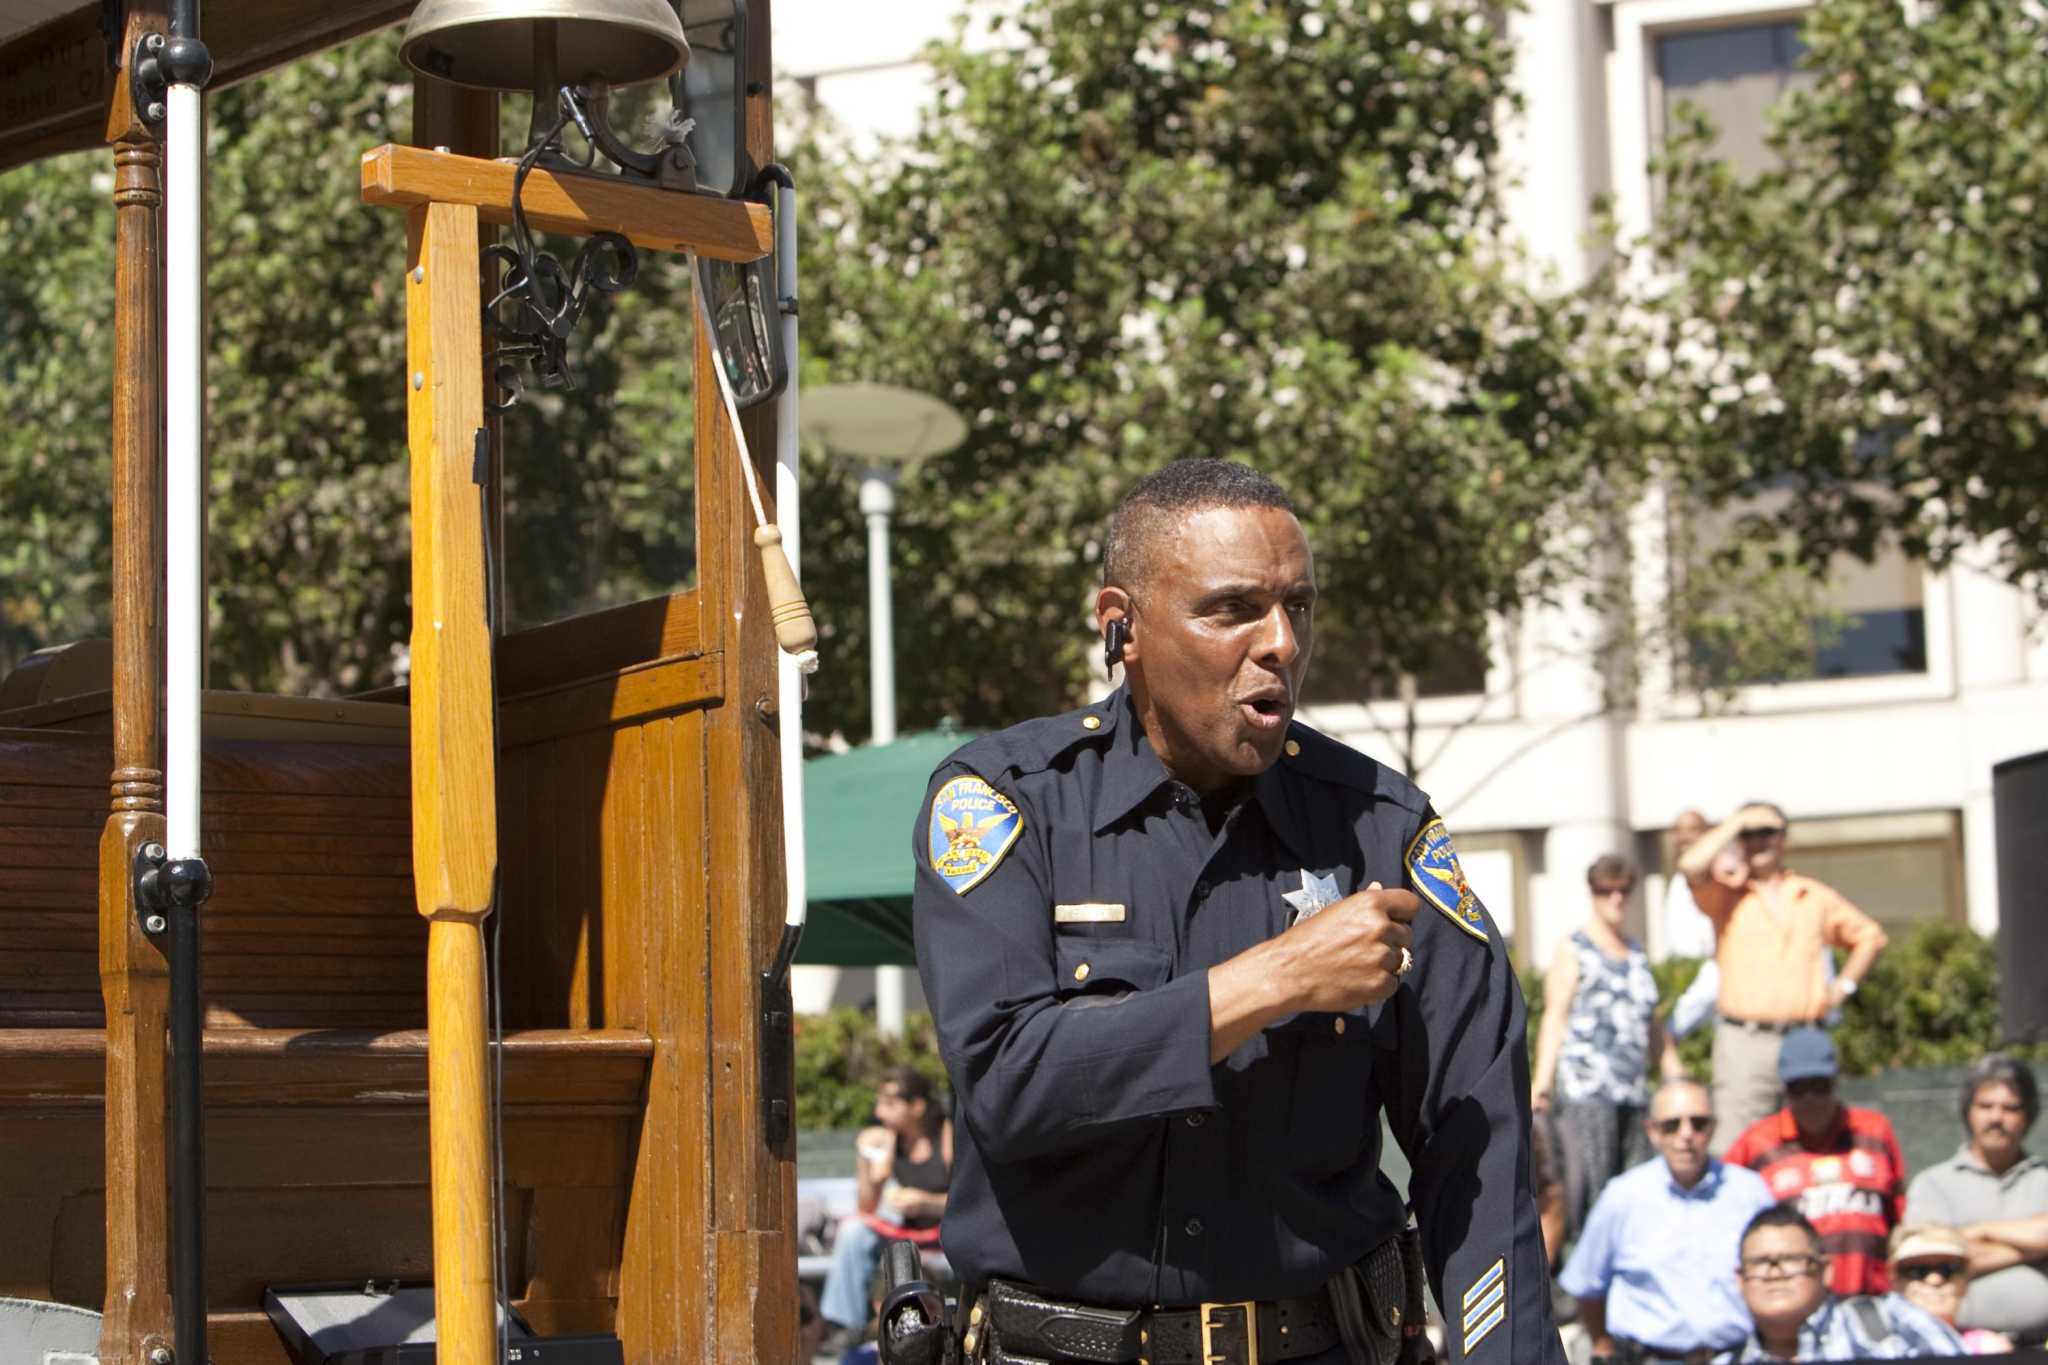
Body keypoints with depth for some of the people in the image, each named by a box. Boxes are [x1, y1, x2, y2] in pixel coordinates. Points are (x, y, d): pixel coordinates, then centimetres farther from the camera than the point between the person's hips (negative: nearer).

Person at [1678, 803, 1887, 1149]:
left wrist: (1843, 986, 13)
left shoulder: (1816, 897, 16)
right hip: (1745, 1041, -3)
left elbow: (1870, 936, 27)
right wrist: (1736, 822, -4)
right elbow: (1691, 867, -15)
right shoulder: (1728, 896, 7)